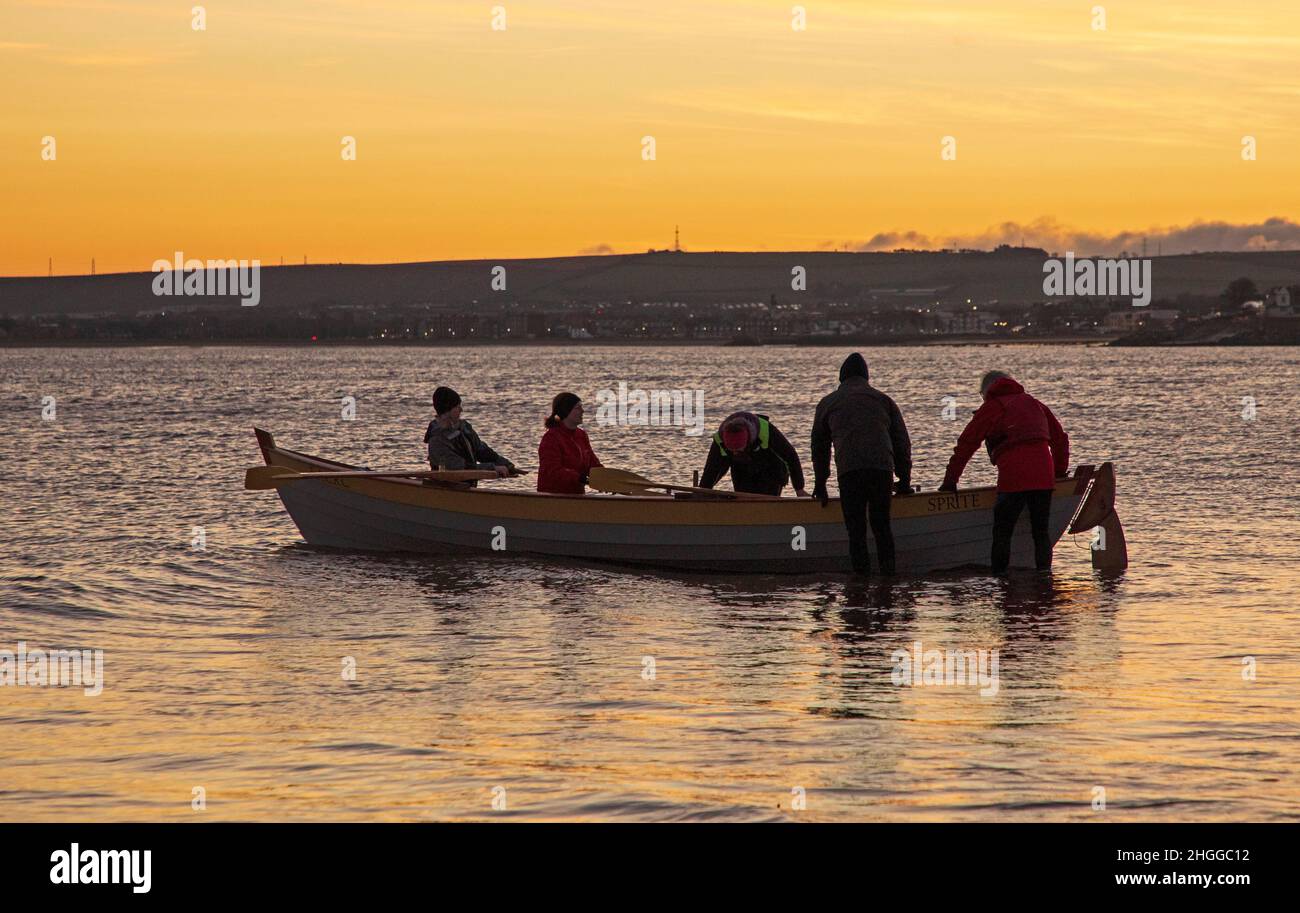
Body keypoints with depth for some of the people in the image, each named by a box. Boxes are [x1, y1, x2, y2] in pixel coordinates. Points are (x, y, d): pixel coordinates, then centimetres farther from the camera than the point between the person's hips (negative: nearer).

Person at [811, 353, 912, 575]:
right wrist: (905, 480, 27)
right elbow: (902, 442, 22)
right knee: (882, 524, 13)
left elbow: (819, 446, 27)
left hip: (848, 471, -1)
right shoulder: (884, 400, 24)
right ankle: (888, 569, 5)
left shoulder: (828, 403, 23)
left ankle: (862, 573, -3)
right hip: (882, 468, 1)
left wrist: (820, 483, 34)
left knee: (855, 528, 3)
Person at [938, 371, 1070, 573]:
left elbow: (966, 443, 4)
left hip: (1013, 478, -4)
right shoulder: (1034, 404, 22)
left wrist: (950, 480, 7)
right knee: (1041, 532, 11)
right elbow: (1060, 437, 25)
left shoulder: (992, 407, 8)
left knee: (1002, 533, 2)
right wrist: (1060, 471, 32)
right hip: (1044, 478, 5)